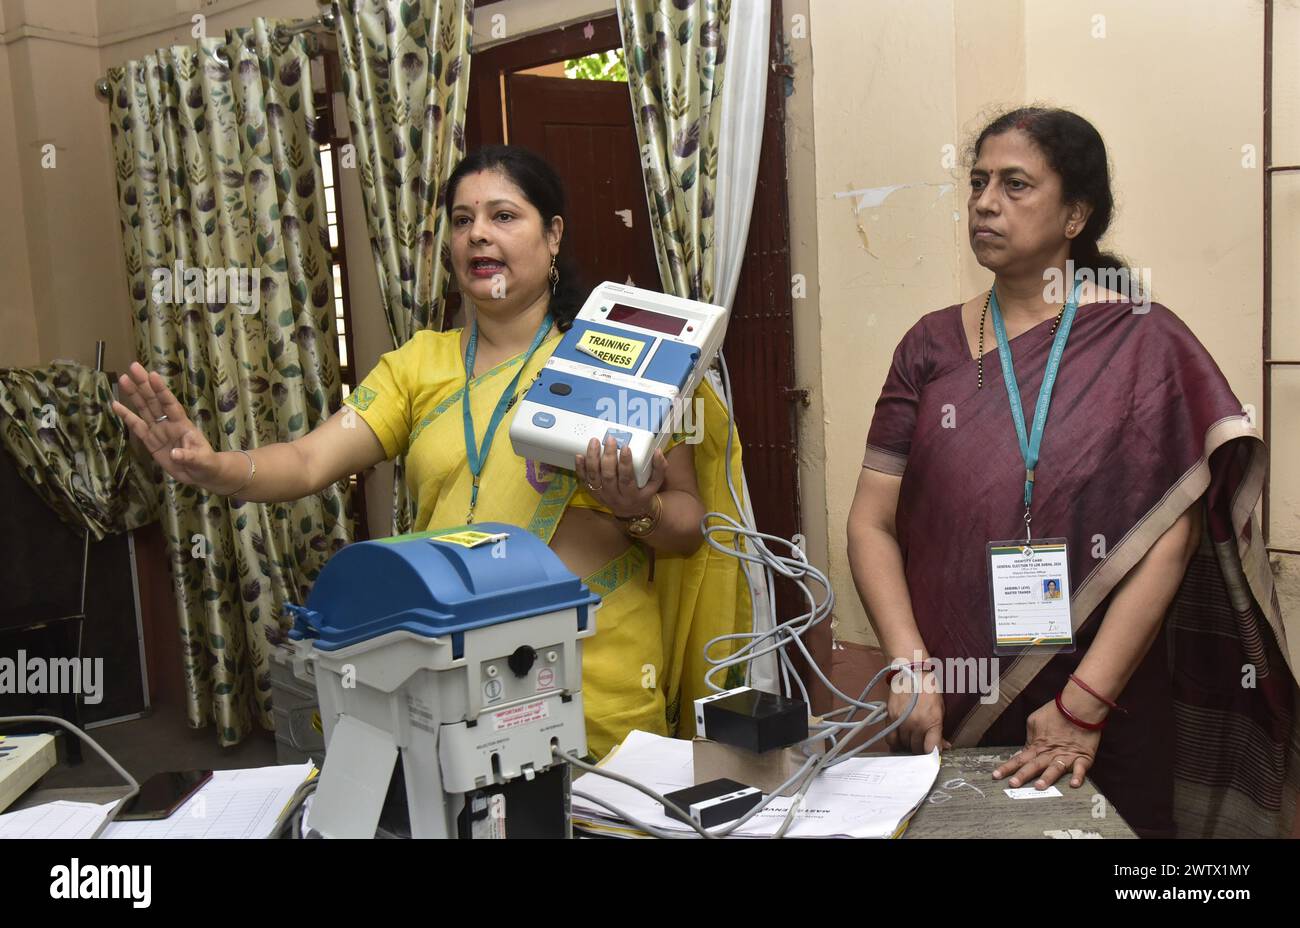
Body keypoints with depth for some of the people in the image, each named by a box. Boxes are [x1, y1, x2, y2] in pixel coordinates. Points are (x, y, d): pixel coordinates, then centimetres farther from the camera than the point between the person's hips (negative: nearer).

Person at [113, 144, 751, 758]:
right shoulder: (419, 363, 10)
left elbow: (689, 527, 0)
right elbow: (309, 462, -3)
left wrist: (638, 510, -21)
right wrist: (215, 469, -21)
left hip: (595, 673, -2)